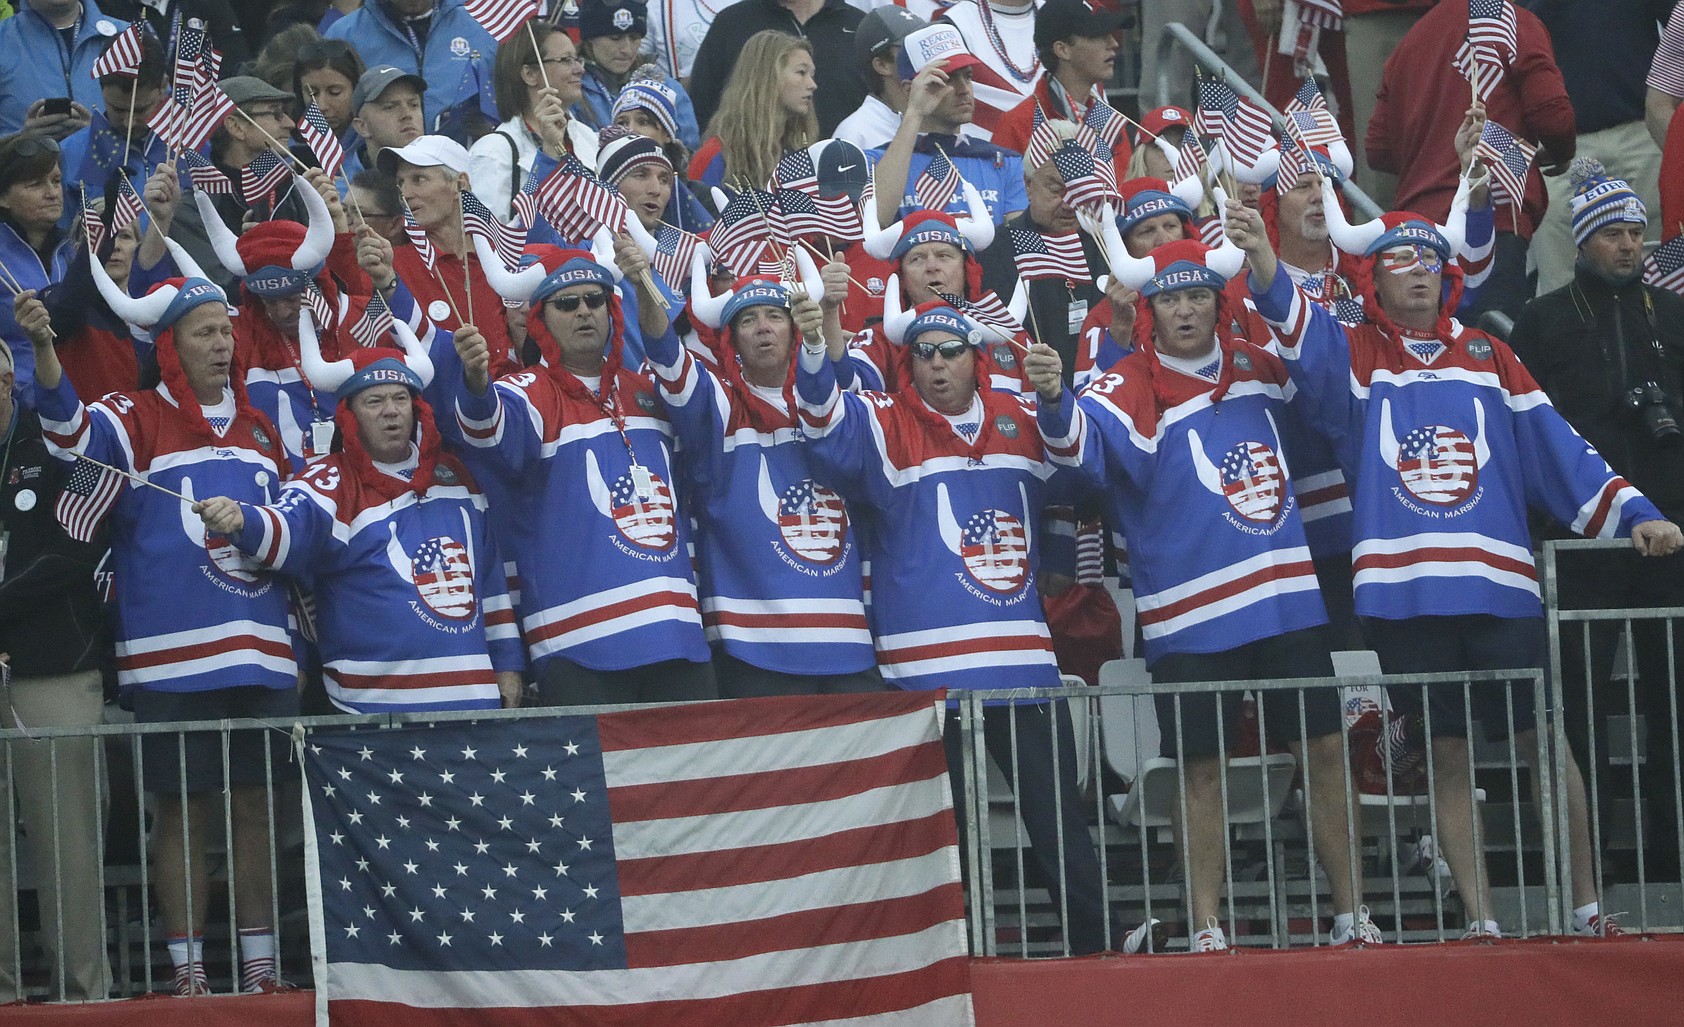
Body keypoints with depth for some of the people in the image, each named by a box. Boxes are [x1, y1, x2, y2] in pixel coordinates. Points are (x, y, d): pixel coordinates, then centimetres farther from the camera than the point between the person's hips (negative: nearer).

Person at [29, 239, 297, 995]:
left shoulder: (258, 428, 16)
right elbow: (73, 430, -22)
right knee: (182, 813, -1)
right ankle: (188, 972, 5)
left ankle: (260, 966, 14)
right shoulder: (138, 420, -1)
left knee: (255, 811, 7)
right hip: (171, 660, -5)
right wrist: (43, 349, -38)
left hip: (260, 654, 5)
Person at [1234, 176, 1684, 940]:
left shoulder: (1487, 358, 12)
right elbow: (1297, 329, -14)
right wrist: (1262, 261, -34)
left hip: (1499, 583, 1)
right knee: (1446, 755, 4)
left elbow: (1556, 448, 13)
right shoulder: (1353, 355, 6)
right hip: (1401, 588, -1)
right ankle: (1480, 919, 9)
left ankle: (1587, 906, 10)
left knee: (1543, 738, 1)